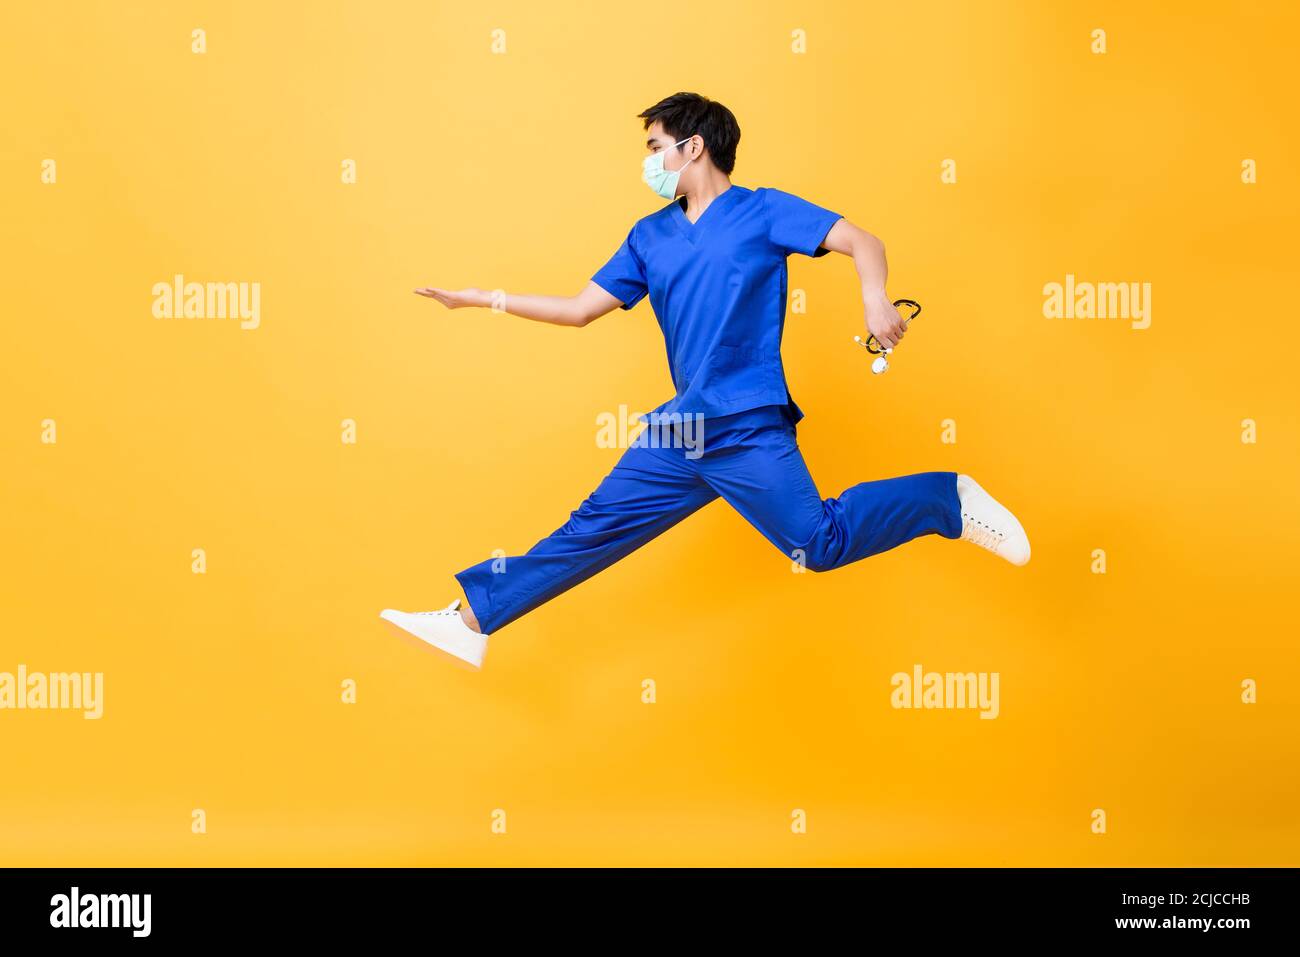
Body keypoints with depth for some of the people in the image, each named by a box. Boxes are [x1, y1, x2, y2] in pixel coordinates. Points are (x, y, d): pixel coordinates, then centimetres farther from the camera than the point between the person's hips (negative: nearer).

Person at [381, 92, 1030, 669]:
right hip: (681, 431, 6)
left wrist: (874, 298, -30)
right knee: (597, 525, 6)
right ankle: (472, 618, 10)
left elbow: (862, 243, -8)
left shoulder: (762, 211, -2)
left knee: (819, 543, -11)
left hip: (748, 427, -5)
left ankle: (947, 500, 9)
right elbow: (580, 309, 16)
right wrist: (481, 299, 12)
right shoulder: (649, 237, 14)